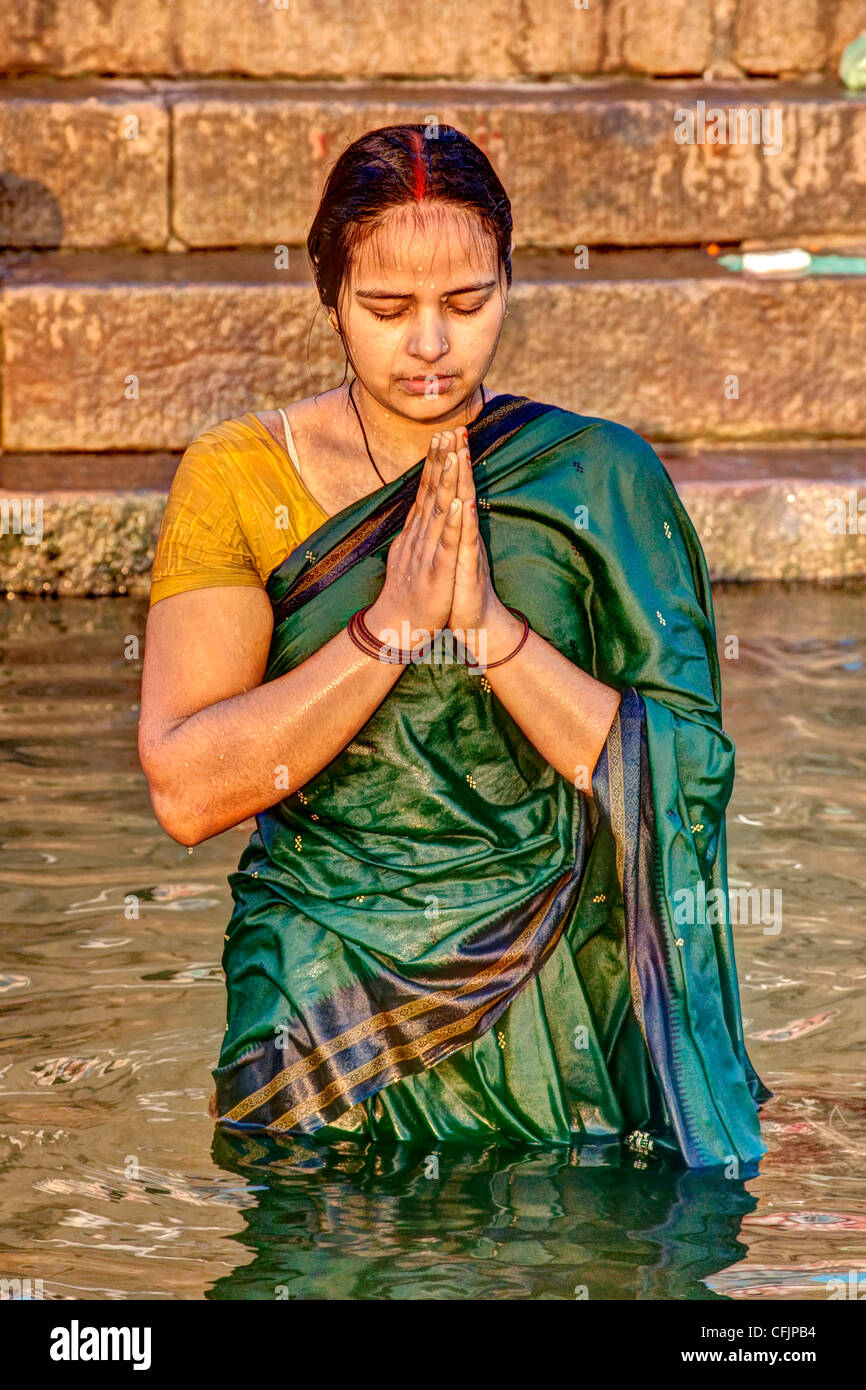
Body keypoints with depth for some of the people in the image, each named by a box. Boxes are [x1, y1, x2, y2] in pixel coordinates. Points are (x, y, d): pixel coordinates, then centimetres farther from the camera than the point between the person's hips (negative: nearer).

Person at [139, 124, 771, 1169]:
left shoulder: (598, 481, 0)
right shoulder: (238, 477, -1)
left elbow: (676, 784, -7)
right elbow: (186, 791, -10)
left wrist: (489, 623, -18)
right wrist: (392, 626, -18)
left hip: (560, 1021, 0)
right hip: (326, 1017, 0)